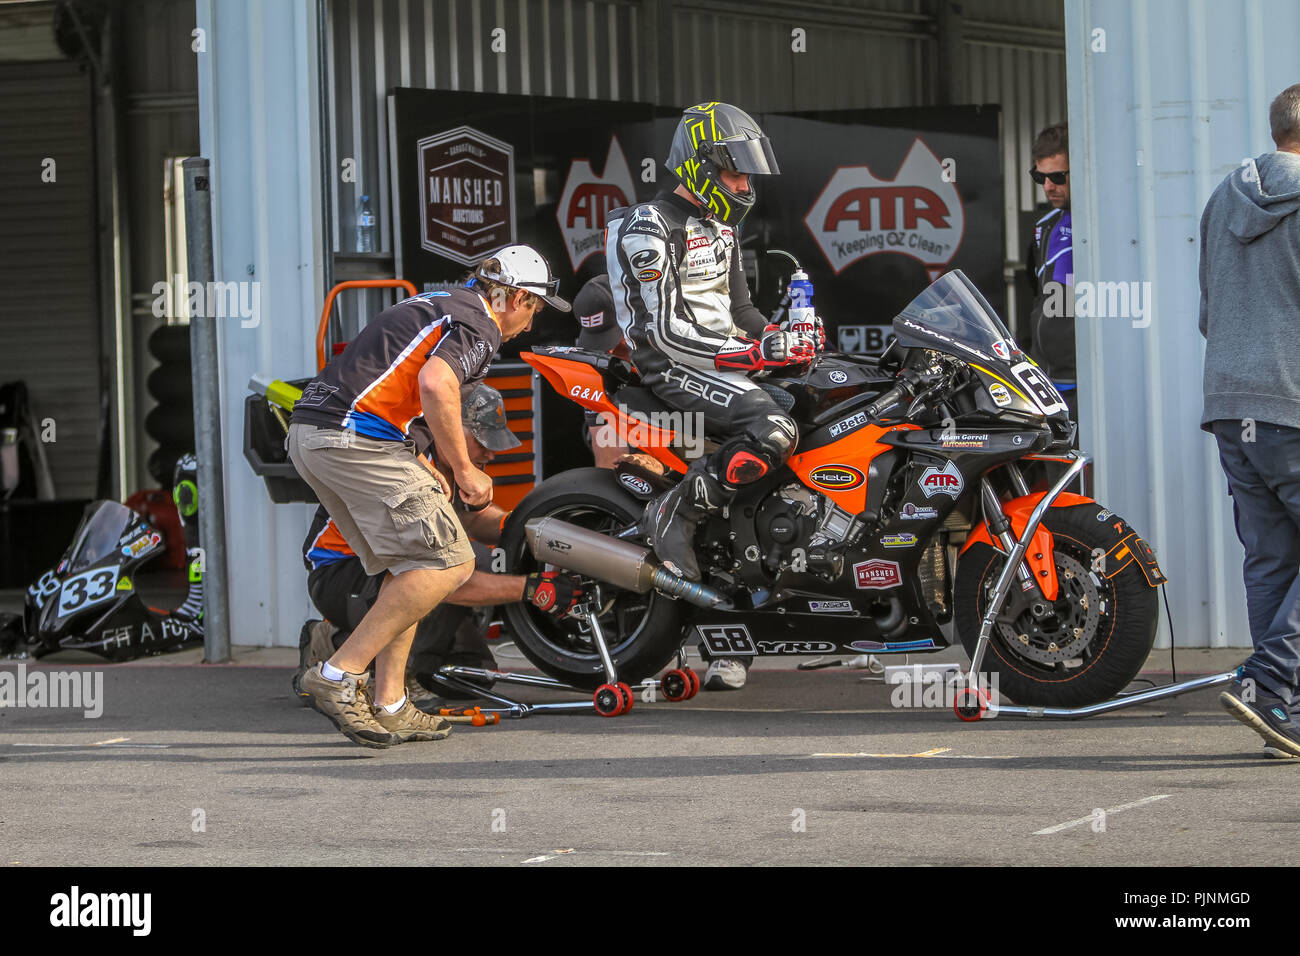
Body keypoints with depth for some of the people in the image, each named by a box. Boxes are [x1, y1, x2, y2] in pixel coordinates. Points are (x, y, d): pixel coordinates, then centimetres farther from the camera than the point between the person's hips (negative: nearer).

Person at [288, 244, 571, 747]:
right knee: (449, 561, -8)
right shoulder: (480, 325, -2)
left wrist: (424, 472, 31)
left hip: (308, 432, 10)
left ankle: (389, 705, 14)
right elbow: (436, 384, -22)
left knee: (410, 567, 17)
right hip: (358, 437, -10)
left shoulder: (433, 305, 27)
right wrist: (464, 469, -10)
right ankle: (339, 675, -11)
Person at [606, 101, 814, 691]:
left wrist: (783, 341, 6)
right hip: (672, 369, -10)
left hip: (722, 360, 10)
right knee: (772, 431, -33)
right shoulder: (651, 229, -12)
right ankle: (674, 514, -15)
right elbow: (668, 332, -19)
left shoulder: (719, 229, 17)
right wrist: (755, 353, -23)